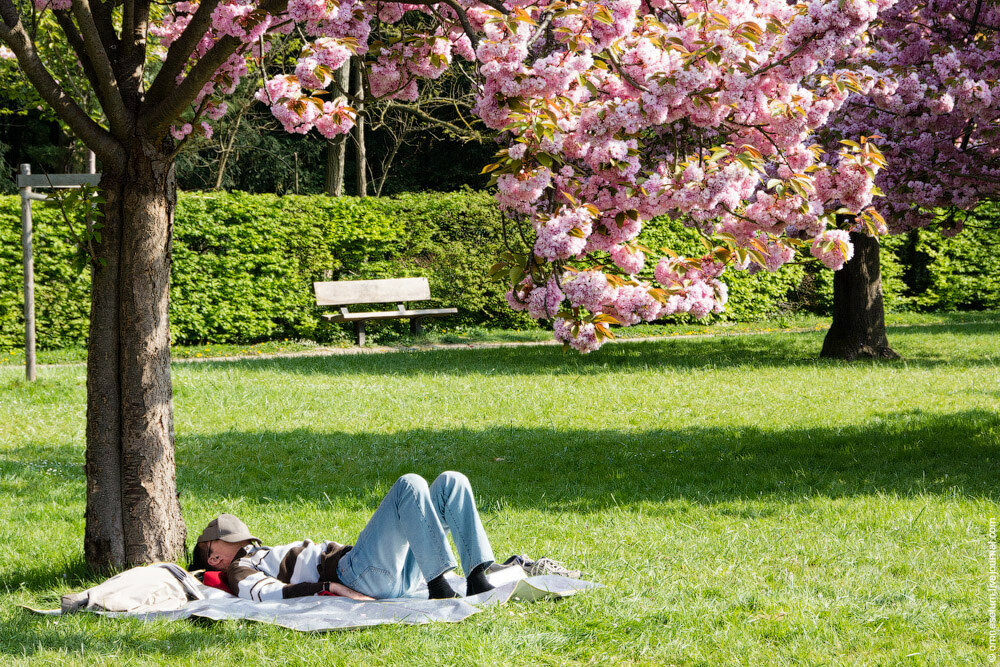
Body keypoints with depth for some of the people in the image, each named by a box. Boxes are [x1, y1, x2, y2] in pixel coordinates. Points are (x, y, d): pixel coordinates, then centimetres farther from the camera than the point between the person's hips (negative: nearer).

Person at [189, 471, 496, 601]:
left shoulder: (266, 555, 36)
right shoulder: (240, 571, 11)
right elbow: (270, 593, -10)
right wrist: (332, 588, -23)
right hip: (357, 575, -8)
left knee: (451, 483, 0)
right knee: (410, 485, -24)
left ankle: (477, 579, -14)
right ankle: (439, 587, -30)